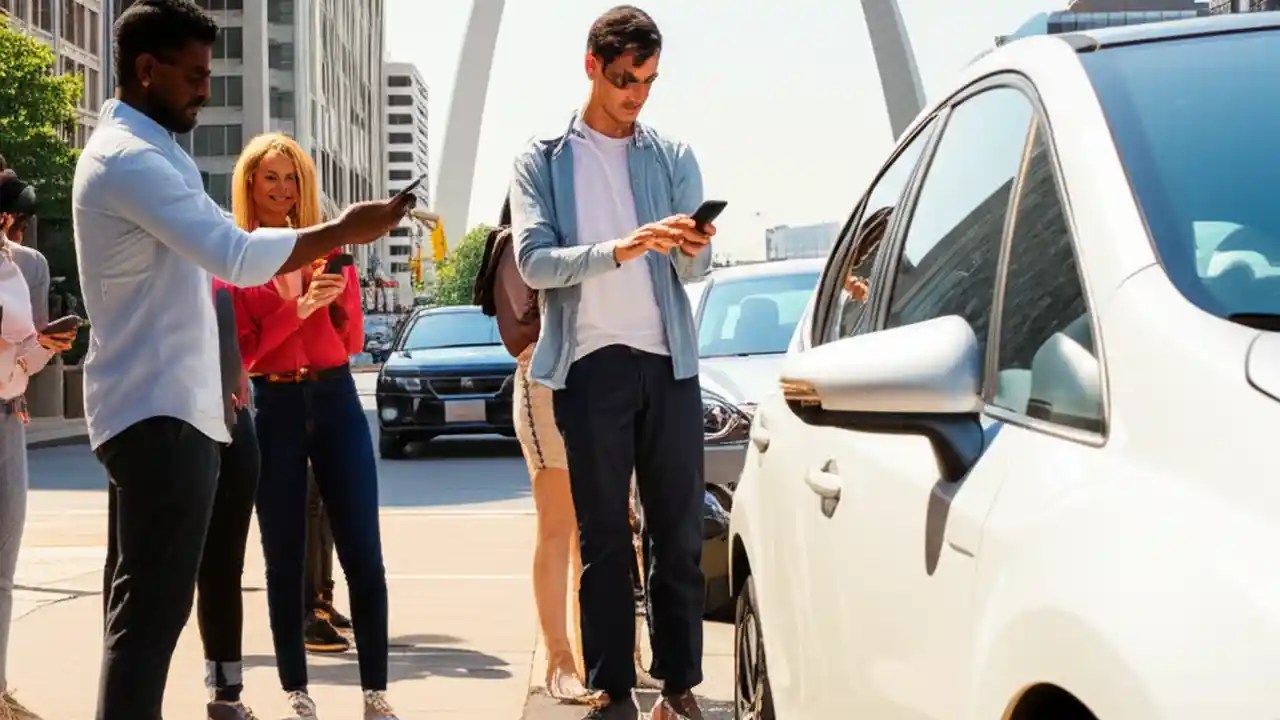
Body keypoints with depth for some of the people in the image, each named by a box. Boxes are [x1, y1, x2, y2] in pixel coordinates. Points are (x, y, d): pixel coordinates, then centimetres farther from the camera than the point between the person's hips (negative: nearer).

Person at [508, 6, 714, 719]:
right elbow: (534, 262, -8)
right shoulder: (544, 159, 5)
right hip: (590, 365, -2)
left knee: (681, 533, 2)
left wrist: (694, 248, -21)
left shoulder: (674, 157, 11)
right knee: (604, 538, 3)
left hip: (668, 361, 2)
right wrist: (621, 248, -23)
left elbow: (695, 271, 4)